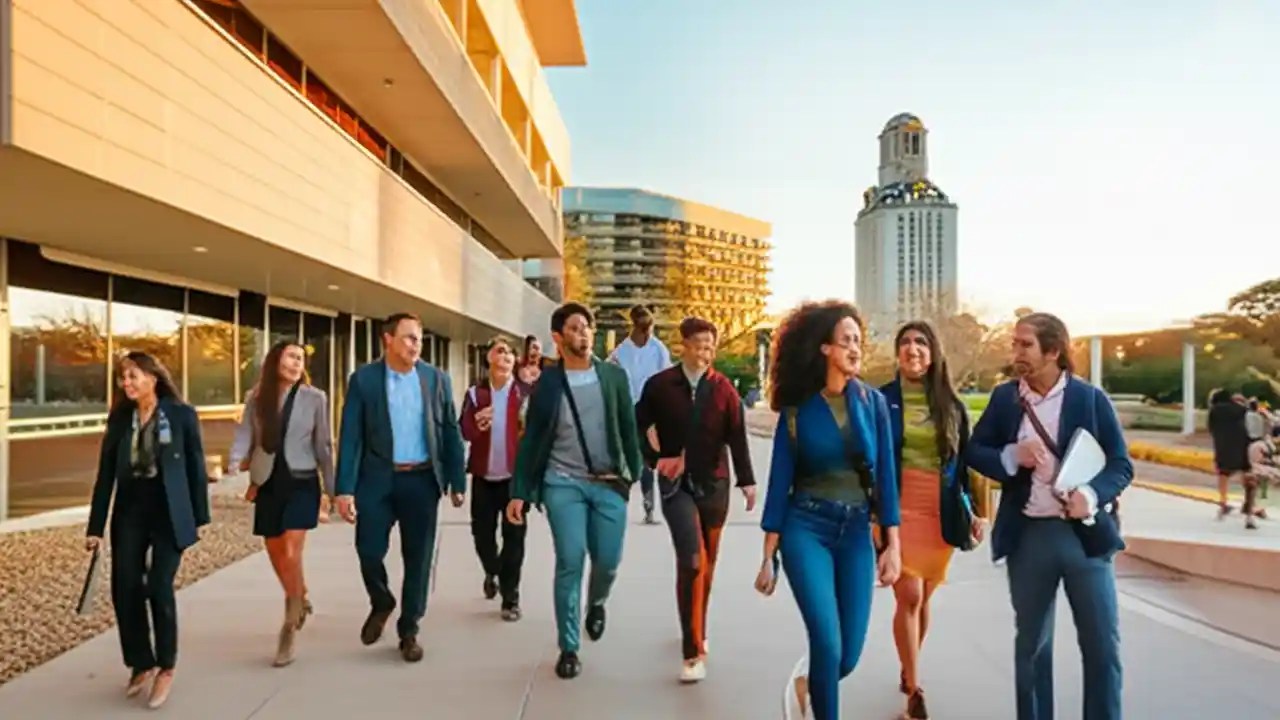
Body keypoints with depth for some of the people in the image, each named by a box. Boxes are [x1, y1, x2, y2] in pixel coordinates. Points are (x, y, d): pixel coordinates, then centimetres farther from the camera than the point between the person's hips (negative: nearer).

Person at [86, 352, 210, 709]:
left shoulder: (181, 414, -6)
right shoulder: (119, 418, 4)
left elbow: (196, 467, -3)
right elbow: (106, 474, 7)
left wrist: (200, 518, -3)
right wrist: (95, 527, 4)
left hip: (169, 511, -4)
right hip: (129, 509, 4)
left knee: (159, 588, -6)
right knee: (124, 589, 2)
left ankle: (165, 667, 12)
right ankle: (141, 664, 22)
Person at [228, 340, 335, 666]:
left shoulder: (315, 398, -3)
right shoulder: (256, 398, 4)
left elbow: (323, 445, 0)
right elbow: (244, 434, -3)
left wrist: (331, 487, 2)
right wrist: (236, 462, -25)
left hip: (301, 481, -3)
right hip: (268, 483, 3)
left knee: (291, 553, -12)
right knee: (276, 554, 12)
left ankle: (290, 626, 2)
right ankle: (299, 602, 39)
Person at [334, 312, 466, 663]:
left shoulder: (437, 378, 2)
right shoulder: (363, 379, -2)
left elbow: (451, 433, 4)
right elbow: (350, 437, -5)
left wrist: (457, 482, 2)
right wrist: (345, 488, -11)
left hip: (422, 479, 1)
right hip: (377, 478, -1)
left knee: (418, 558, 7)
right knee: (369, 551, 0)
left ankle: (409, 631, 24)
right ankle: (381, 604, 32)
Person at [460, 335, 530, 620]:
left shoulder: (525, 393, -1)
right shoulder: (475, 393, 3)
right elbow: (464, 432, -4)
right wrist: (477, 425, -24)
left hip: (515, 476, -2)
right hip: (483, 477, 2)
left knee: (514, 537, 3)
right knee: (481, 533, 11)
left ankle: (510, 598, 15)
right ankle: (492, 573, 43)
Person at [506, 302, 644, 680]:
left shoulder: (614, 376, 4)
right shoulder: (546, 383, 0)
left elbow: (628, 428, 7)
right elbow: (531, 440, 2)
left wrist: (635, 474, 1)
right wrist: (519, 492, -1)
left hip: (609, 483, 2)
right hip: (563, 483, -1)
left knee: (608, 561, 2)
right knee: (570, 562, -3)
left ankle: (596, 603, 38)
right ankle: (568, 648, 14)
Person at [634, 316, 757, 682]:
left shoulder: (724, 388, 1)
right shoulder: (660, 385, -2)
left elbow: (737, 438, -1)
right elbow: (636, 428, 4)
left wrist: (747, 480, -7)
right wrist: (655, 460, -7)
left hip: (714, 484, 3)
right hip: (676, 484, -2)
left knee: (707, 562, 15)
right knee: (692, 560, -16)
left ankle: (697, 632, 37)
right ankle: (694, 650, -7)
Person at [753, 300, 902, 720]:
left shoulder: (874, 402, 2)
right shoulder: (797, 409, -4)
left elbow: (885, 475, 3)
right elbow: (780, 482, -2)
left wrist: (892, 545, -2)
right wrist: (769, 557, -2)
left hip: (857, 532, 3)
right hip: (805, 528, -2)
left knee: (849, 655, 6)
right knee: (828, 646, -12)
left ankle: (807, 686, 40)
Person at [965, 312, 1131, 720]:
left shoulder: (1091, 398, -3)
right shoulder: (1003, 397, 3)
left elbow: (1122, 464, -3)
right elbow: (974, 451, 6)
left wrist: (1092, 494, -22)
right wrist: (1011, 456, -14)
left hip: (1085, 532, -2)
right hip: (1027, 535, 2)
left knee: (1103, 645, 6)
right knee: (1031, 644, 14)